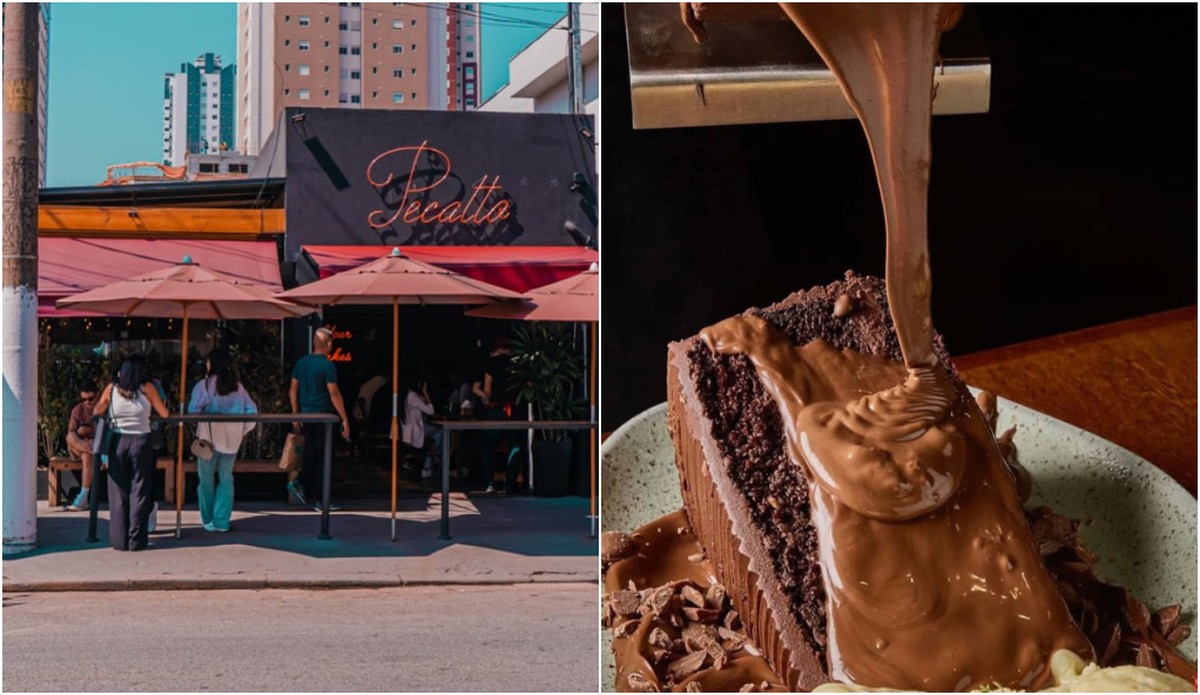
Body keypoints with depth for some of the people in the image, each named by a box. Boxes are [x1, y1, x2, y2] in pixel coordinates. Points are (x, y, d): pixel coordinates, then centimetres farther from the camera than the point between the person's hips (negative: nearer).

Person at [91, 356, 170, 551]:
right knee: (139, 491, 5)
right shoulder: (147, 388, -6)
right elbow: (164, 414, 1)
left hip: (118, 442, 2)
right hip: (141, 441, -2)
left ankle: (119, 540, 8)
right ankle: (136, 540, 4)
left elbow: (97, 412, 10)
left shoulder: (111, 389, -1)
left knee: (118, 492, 8)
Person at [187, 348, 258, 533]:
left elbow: (193, 410, -18)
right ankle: (222, 521, 8)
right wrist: (242, 430, 7)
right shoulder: (237, 386, 4)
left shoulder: (204, 385, -9)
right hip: (232, 439, 4)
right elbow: (252, 410, 1)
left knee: (206, 479, 9)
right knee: (226, 479, 10)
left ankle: (208, 520, 14)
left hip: (209, 436, -4)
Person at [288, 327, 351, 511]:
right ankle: (320, 500, 5)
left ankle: (300, 483, 1)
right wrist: (345, 420, -11)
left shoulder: (301, 363, 6)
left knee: (310, 455, 18)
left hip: (306, 417, 6)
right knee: (323, 459, 2)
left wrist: (296, 414, 19)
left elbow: (293, 390, 11)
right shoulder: (327, 366, -14)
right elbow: (334, 394, -16)